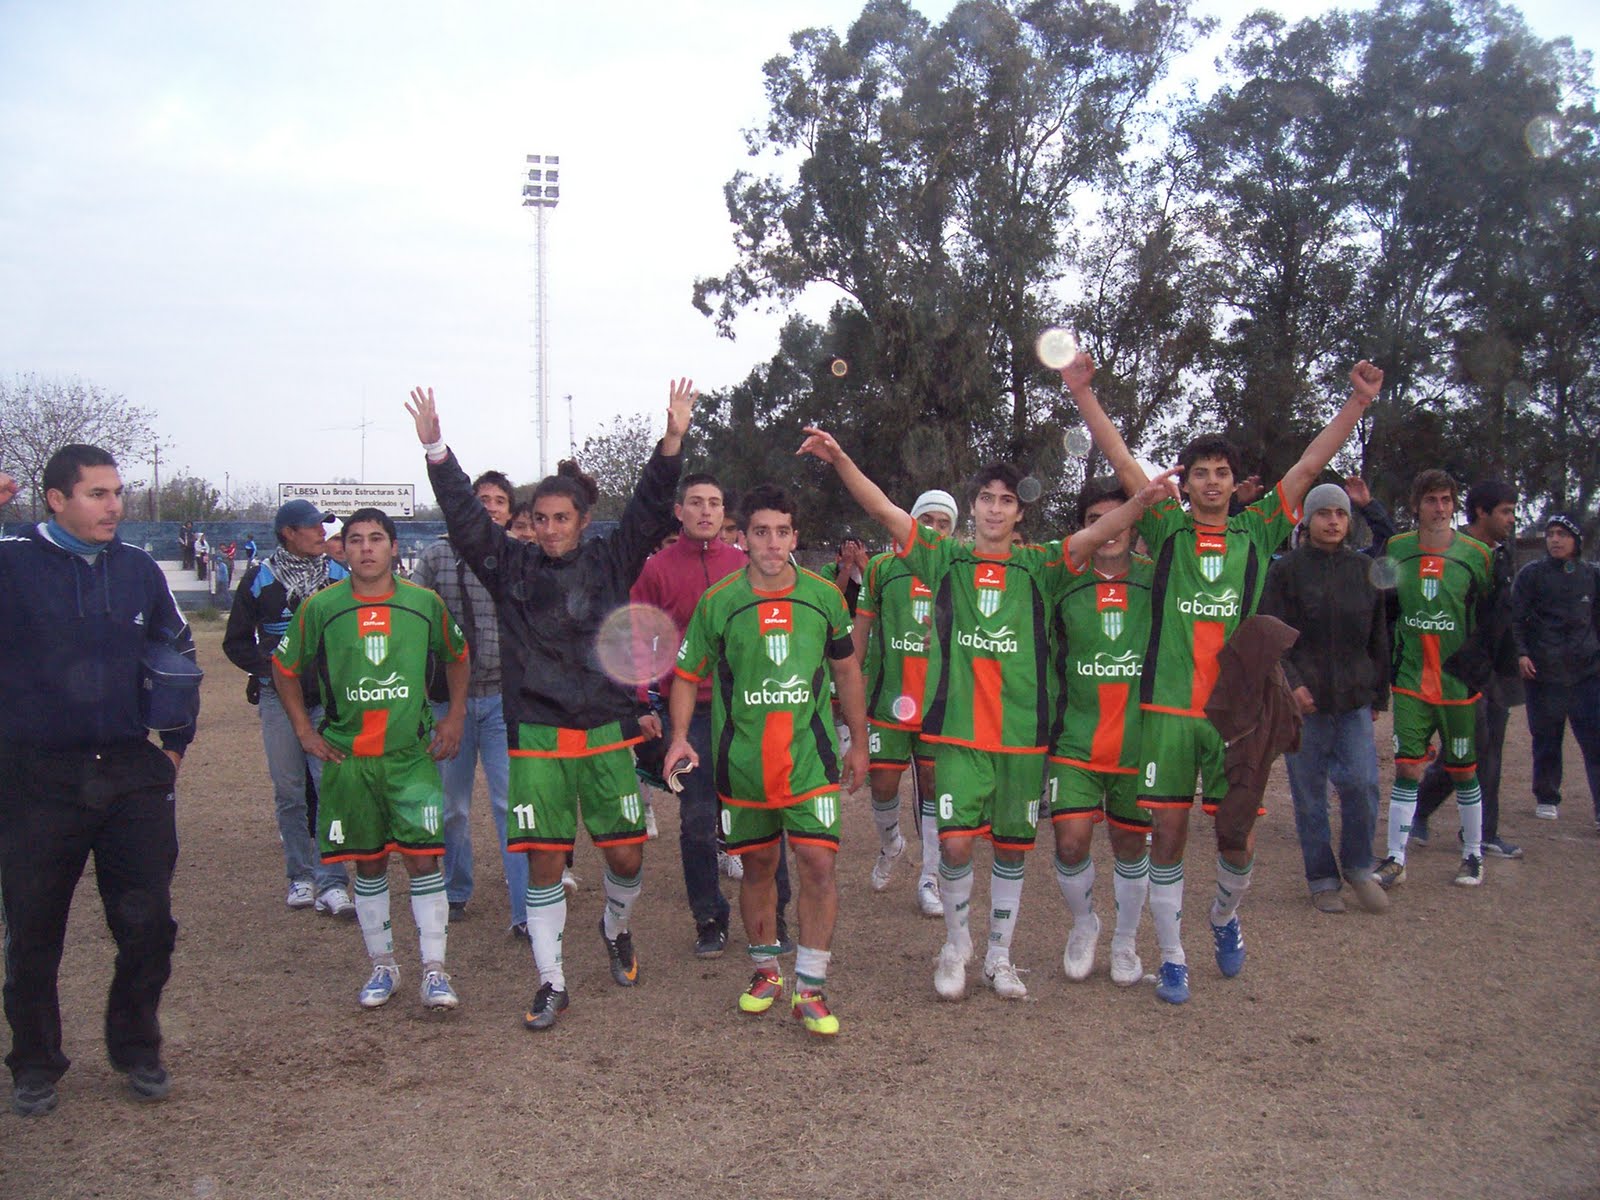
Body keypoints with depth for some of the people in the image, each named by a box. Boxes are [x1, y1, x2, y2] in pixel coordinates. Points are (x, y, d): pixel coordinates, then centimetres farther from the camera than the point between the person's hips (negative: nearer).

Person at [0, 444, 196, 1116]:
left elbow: (179, 652, 19)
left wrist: (176, 741, 15)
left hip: (133, 776, 3)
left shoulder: (138, 570, 6)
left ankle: (137, 1049, 26)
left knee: (148, 925, 6)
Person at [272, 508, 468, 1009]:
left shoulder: (425, 603, -1)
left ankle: (434, 971, 4)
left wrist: (454, 716, 8)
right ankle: (382, 965, 24)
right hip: (347, 758, 1)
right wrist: (304, 730, 5)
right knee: (368, 865, 10)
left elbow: (457, 656, 16)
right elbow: (284, 668, 11)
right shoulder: (321, 607, -3)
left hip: (411, 755, 0)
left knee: (423, 858, -5)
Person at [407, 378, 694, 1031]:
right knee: (543, 862, 2)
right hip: (535, 737, 0)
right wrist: (435, 449, -13)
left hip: (606, 732, 1)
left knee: (627, 856, 5)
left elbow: (651, 510, -4)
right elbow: (464, 516, -2)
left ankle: (616, 929, 38)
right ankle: (551, 983, 15)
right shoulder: (512, 565, 4)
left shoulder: (609, 561, 4)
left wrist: (673, 440, -15)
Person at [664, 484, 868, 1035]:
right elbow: (688, 674, 5)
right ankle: (766, 969, 33)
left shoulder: (824, 596, 0)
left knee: (818, 862, -9)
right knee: (757, 866, 12)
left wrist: (858, 743, 15)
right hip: (742, 758, 0)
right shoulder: (718, 602, -4)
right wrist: (680, 736, -10)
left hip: (810, 756, 0)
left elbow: (846, 670, 12)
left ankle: (809, 988, 4)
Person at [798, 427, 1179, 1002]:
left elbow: (1095, 533, -10)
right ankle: (956, 944, 17)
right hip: (958, 730, -1)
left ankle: (999, 956, 29)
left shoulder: (1039, 565, 4)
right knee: (955, 844, -10)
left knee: (1011, 846, 11)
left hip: (1023, 732, 1)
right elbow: (883, 509, -4)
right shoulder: (945, 558, 4)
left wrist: (1141, 501, -28)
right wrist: (840, 460, -17)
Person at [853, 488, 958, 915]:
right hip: (888, 700, 0)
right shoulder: (883, 568, 3)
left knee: (934, 784, 3)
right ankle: (889, 845, 35)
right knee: (883, 784, 4)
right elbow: (862, 631, 8)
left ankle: (929, 880, 14)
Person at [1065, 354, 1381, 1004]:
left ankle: (1225, 915, 37)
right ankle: (1172, 957, 17)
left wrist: (1358, 401, 2)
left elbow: (1309, 465, 7)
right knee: (1168, 829, 2)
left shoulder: (1257, 531, 10)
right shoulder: (1166, 528, 6)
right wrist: (1081, 391, -6)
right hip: (1168, 706, -1)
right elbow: (1121, 459, 1)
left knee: (1238, 832, 5)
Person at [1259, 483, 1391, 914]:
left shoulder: (1365, 569, 10)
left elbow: (1378, 637, 16)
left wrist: (1379, 695, 15)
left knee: (1362, 781, -8)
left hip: (1354, 698, 2)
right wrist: (1291, 682, -15)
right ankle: (1322, 878, 18)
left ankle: (1358, 866, 15)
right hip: (1303, 698, -2)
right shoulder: (1286, 569, 0)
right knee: (1309, 791, 3)